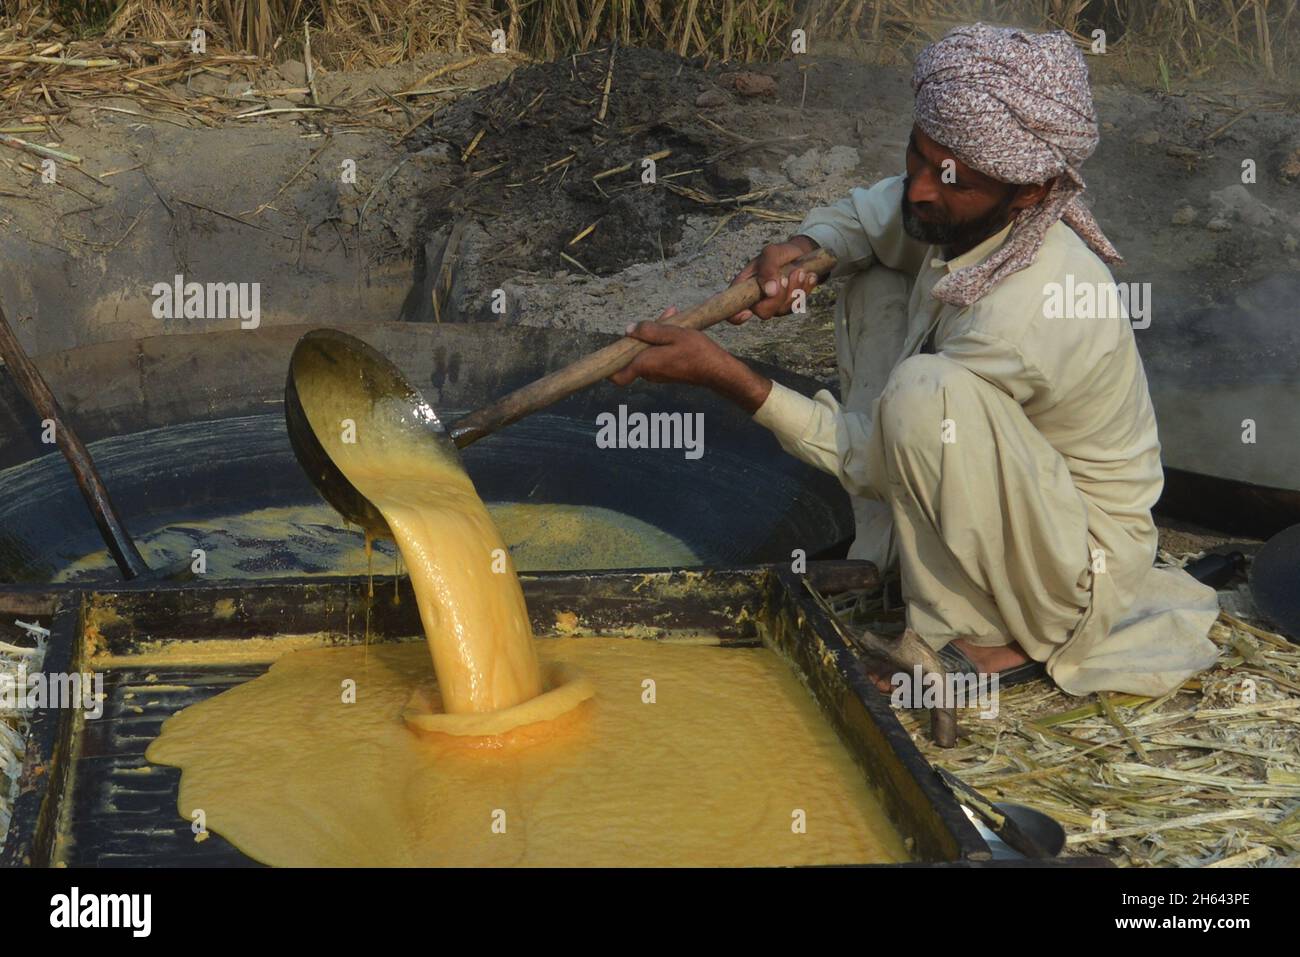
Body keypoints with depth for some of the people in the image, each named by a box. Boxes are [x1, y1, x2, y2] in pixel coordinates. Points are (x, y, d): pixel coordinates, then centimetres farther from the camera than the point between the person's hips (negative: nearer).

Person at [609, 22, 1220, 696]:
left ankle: (1000, 635, -14)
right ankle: (895, 553, 5)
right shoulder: (967, 209, -12)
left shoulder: (1022, 317, -35)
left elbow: (867, 456, -24)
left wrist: (724, 374, -25)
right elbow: (856, 216, 9)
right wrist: (799, 250, -14)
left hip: (1085, 562, -9)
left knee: (926, 392, -36)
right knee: (872, 286, 2)